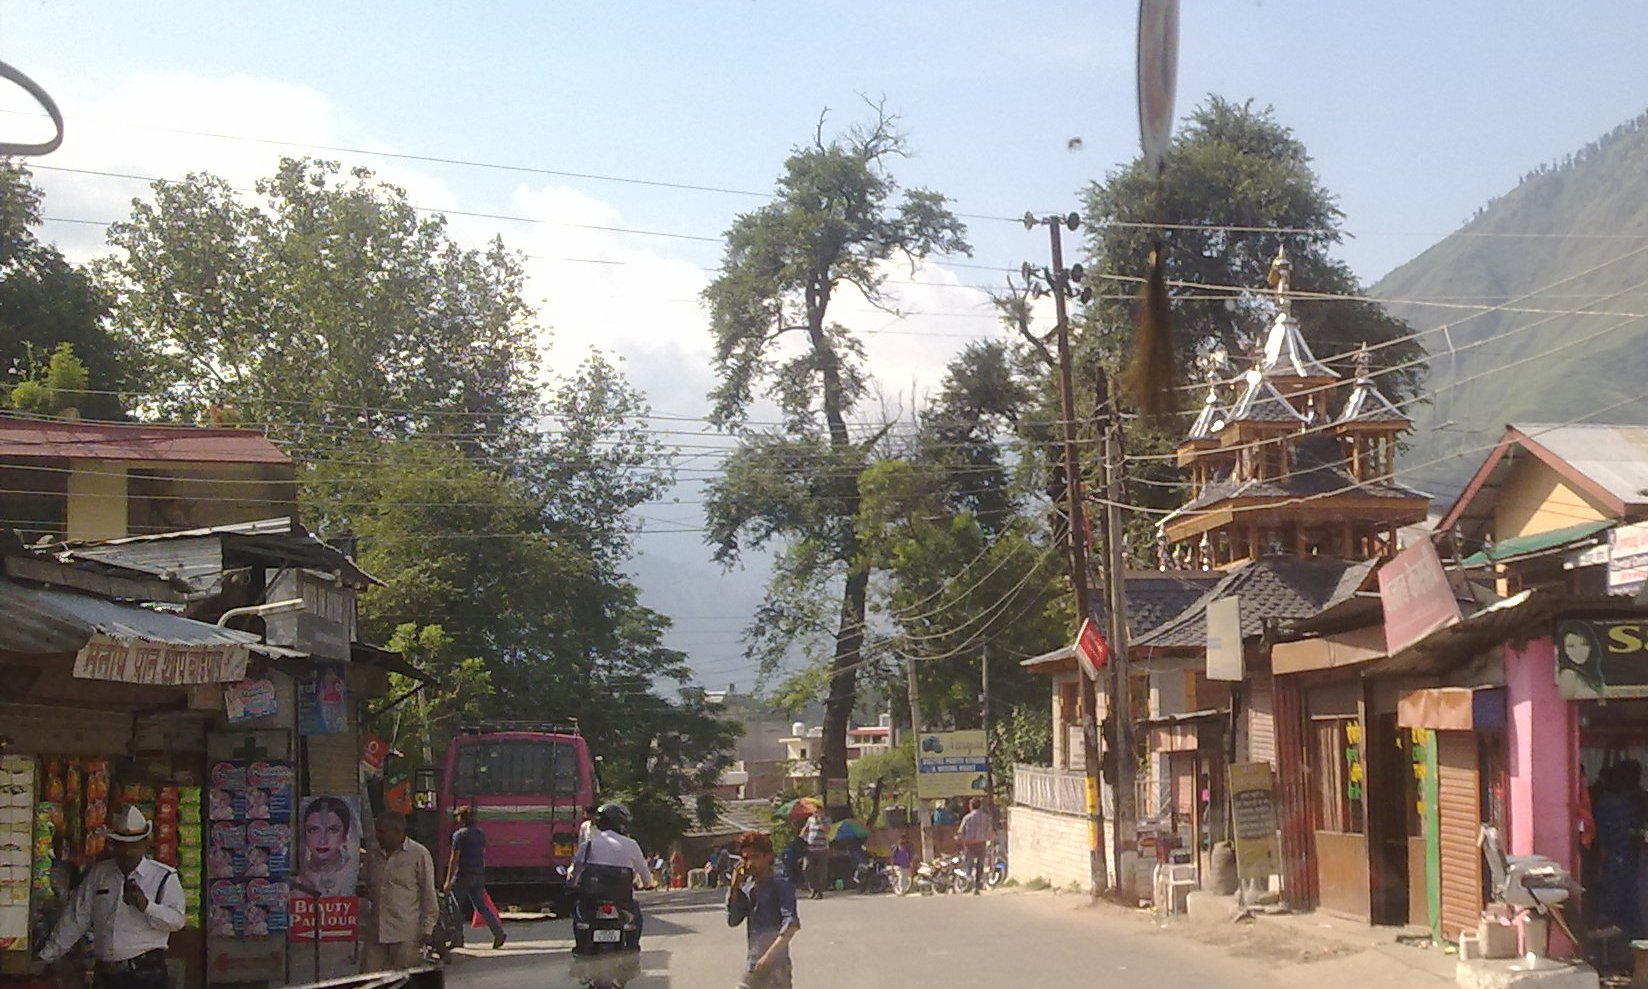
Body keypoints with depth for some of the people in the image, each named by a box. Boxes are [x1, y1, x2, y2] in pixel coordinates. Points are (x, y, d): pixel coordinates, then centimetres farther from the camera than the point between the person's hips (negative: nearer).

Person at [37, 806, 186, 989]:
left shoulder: (164, 877, 3)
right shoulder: (97, 874, 15)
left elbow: (177, 920, -8)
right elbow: (76, 920, 18)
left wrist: (145, 905, -22)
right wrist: (47, 956, 15)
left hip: (145, 974, -4)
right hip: (105, 974, 4)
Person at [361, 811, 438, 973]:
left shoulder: (419, 854, -3)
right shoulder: (374, 855, 13)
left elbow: (428, 895, -3)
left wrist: (427, 928, -6)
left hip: (405, 934, -5)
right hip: (375, 932, 5)